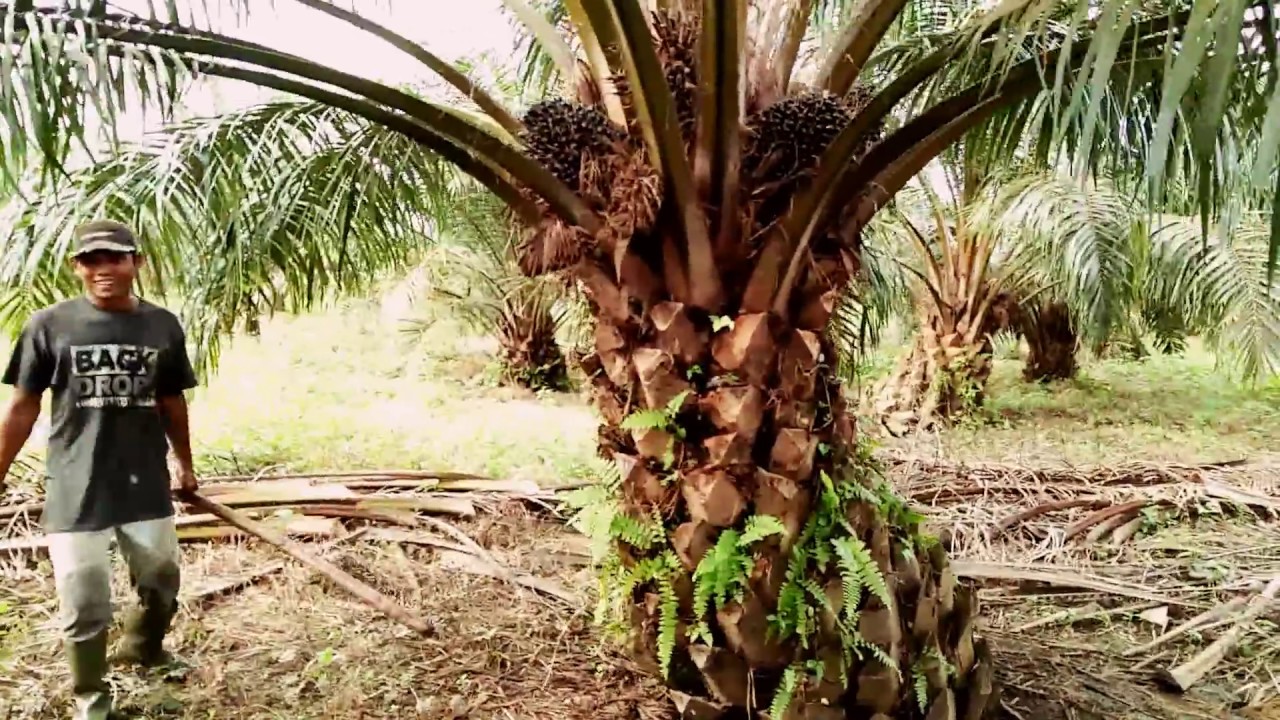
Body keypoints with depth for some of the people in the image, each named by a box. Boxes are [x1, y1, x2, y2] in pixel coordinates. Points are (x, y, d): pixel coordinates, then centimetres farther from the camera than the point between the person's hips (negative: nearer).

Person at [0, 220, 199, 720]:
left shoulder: (163, 327, 0)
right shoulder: (50, 325, -7)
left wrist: (185, 465, 19)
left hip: (147, 486, 3)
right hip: (74, 491, -3)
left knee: (161, 586, 19)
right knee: (84, 607, 6)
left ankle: (142, 647, 49)